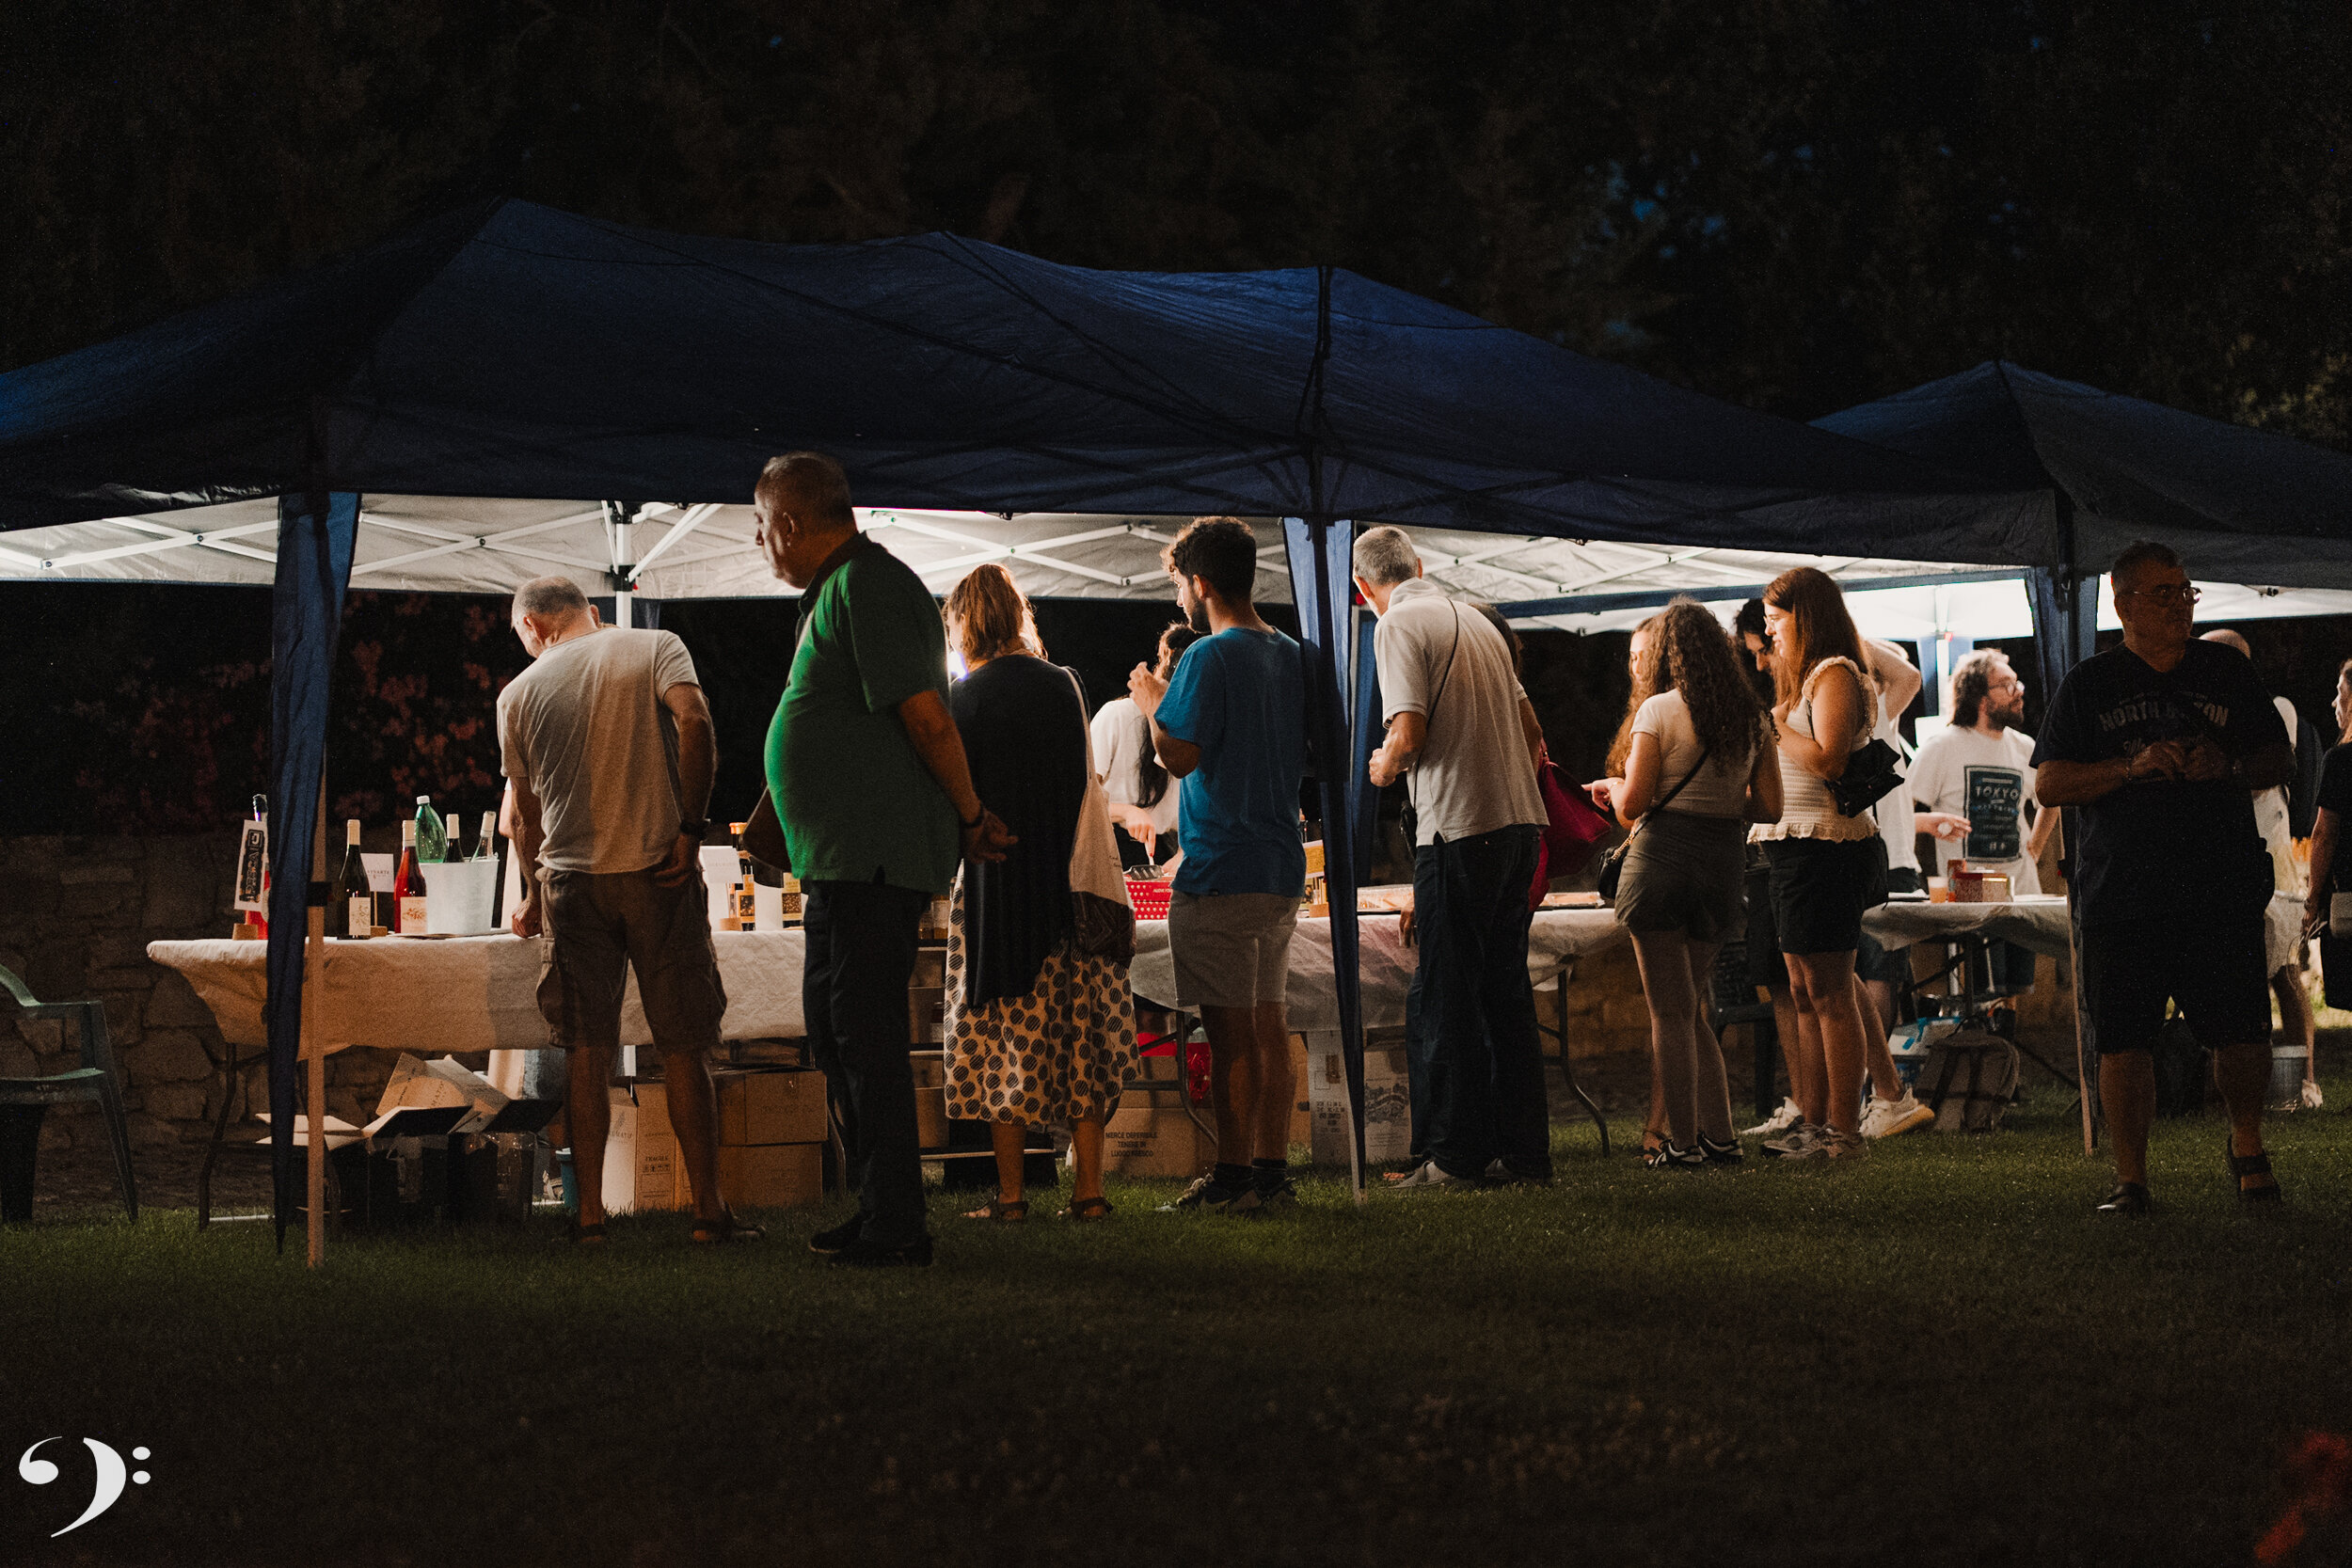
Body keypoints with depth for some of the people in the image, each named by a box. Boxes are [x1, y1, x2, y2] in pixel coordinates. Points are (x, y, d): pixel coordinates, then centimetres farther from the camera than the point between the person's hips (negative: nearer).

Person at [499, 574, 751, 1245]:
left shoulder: (519, 693, 11)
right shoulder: (656, 648, 4)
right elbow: (694, 722, -15)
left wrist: (533, 897, 34)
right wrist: (691, 827, -10)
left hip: (571, 880, 2)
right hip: (659, 870, -2)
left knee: (586, 1052, 6)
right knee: (684, 1048, 3)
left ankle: (590, 1213, 4)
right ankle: (708, 1209, 3)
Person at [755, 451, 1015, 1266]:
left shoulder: (866, 587, -14)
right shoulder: (838, 590, 19)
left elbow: (926, 714, -19)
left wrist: (971, 817, -12)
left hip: (874, 860, -11)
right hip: (845, 861, 11)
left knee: (866, 1035, -8)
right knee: (836, 1027, 16)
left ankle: (896, 1225, -5)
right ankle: (878, 1211, 23)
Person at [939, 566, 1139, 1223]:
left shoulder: (962, 700, -6)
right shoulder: (1062, 684, 5)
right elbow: (1084, 780, 10)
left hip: (996, 879, -3)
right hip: (1071, 878, 3)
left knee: (1006, 1034, 1)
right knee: (1080, 1030, 6)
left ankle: (1011, 1192, -1)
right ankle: (1088, 1188, 3)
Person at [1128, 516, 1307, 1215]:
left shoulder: (1209, 657, -13)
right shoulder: (1291, 656, 11)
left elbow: (1180, 754, -20)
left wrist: (1153, 702, 0)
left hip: (1221, 869, -8)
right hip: (1281, 866, 8)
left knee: (1228, 1028, -6)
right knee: (1267, 1023, 11)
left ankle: (1232, 1178, -5)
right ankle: (1271, 1170, 13)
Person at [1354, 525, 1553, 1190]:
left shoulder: (1398, 625, -6)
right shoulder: (1474, 619, 16)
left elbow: (1409, 733, -16)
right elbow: (1531, 730, 18)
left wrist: (1384, 766, 4)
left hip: (1458, 825, -7)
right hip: (1520, 817, 7)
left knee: (1449, 998, -2)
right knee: (1507, 991, 12)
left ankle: (1456, 1156, -2)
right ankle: (1523, 1150, 13)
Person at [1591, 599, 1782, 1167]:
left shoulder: (1660, 710, -9)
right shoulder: (1751, 716, 7)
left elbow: (1633, 804, -12)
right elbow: (1769, 807, 6)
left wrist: (1613, 786, 10)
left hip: (1663, 858, -6)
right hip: (1723, 864, 6)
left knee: (1670, 1012, 0)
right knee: (1691, 1009, 17)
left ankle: (1683, 1142, 0)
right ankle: (1720, 1135, 12)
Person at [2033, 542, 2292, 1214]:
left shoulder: (2227, 672, 11)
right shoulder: (2089, 684, 7)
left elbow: (2281, 759, 15)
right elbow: (2048, 785, 1)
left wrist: (2230, 767, -7)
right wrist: (2133, 766, -13)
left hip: (2223, 888, 1)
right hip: (2121, 897, -1)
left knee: (2242, 1032, -4)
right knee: (2123, 1039, -2)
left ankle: (2246, 1145, 21)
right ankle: (2130, 1176, 8)